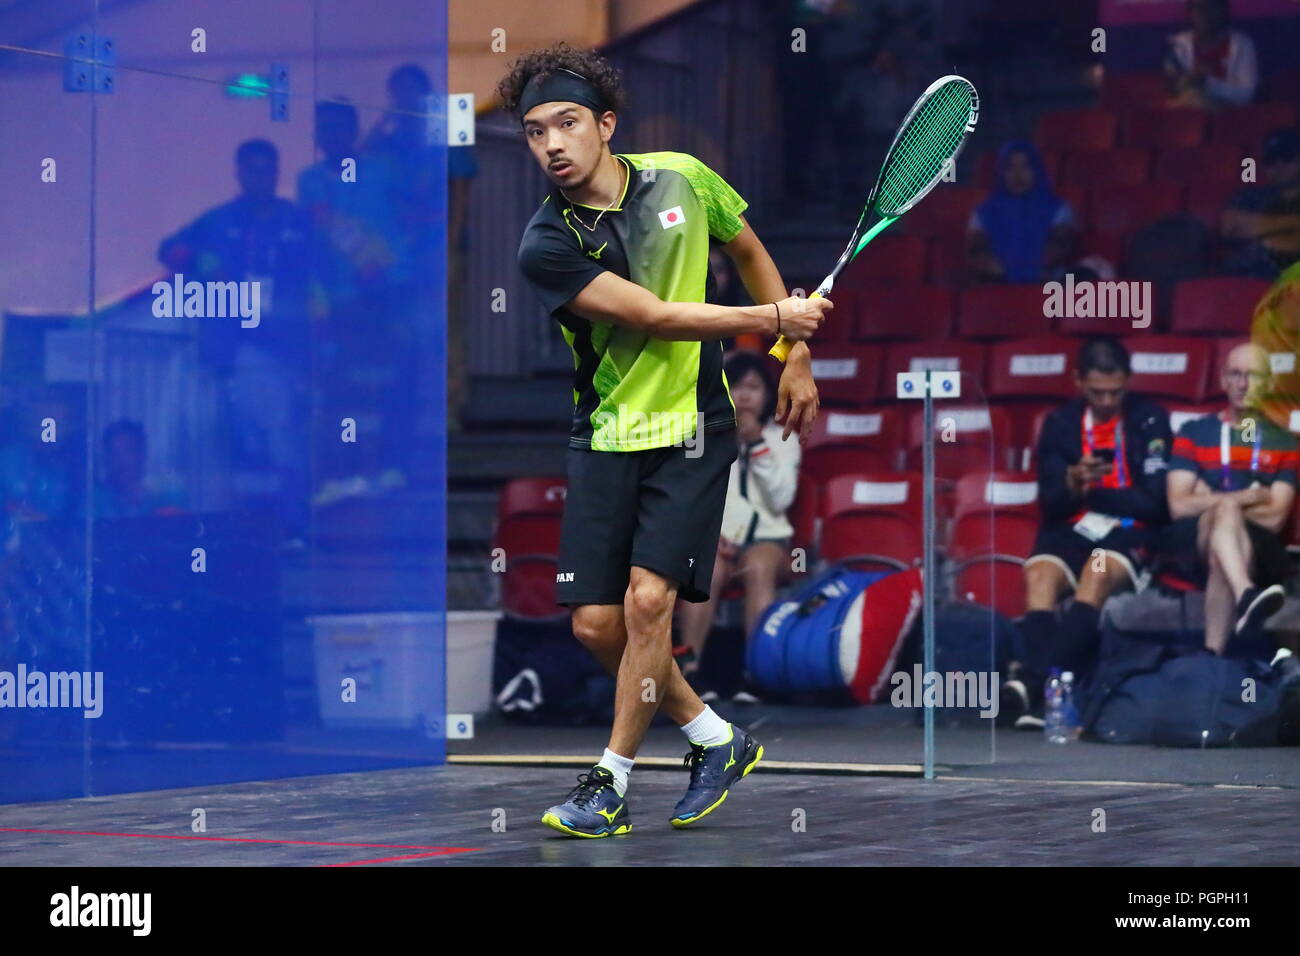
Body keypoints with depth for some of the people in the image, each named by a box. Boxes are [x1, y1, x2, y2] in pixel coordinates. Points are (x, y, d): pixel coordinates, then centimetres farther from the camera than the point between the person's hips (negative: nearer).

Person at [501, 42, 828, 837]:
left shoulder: (683, 179, -4)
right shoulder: (548, 245, -11)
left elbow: (750, 253, 15)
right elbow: (655, 316, -16)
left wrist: (796, 360, 15)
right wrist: (774, 318, -14)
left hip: (691, 426, -1)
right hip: (606, 436, 1)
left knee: (649, 600, -14)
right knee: (598, 622, -3)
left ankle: (612, 781, -1)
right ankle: (718, 740, 20)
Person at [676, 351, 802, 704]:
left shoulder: (780, 437, 10)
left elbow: (780, 499, -3)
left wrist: (757, 446, -10)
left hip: (766, 535, 0)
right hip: (712, 534, 0)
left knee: (759, 568, -35)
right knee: (707, 571, -35)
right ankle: (689, 669, -43)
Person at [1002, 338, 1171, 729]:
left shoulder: (1150, 420, 1)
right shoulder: (1060, 424, 10)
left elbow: (1155, 503, -4)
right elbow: (1050, 503, 6)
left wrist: (1090, 492, -5)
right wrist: (1073, 482, -16)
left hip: (1130, 534, -3)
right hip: (1071, 532, 3)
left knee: (1098, 571, -36)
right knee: (1039, 574, -30)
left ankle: (1031, 681, -48)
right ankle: (1040, 696, -44)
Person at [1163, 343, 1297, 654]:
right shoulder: (1193, 434, 13)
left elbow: (1274, 518, 0)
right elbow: (1179, 506, 0)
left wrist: (1210, 503, -2)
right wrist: (1245, 498, -4)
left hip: (1256, 550, 1)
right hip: (1194, 545, -1)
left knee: (1220, 558, -38)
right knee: (1226, 510, -37)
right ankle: (1246, 597, -65)